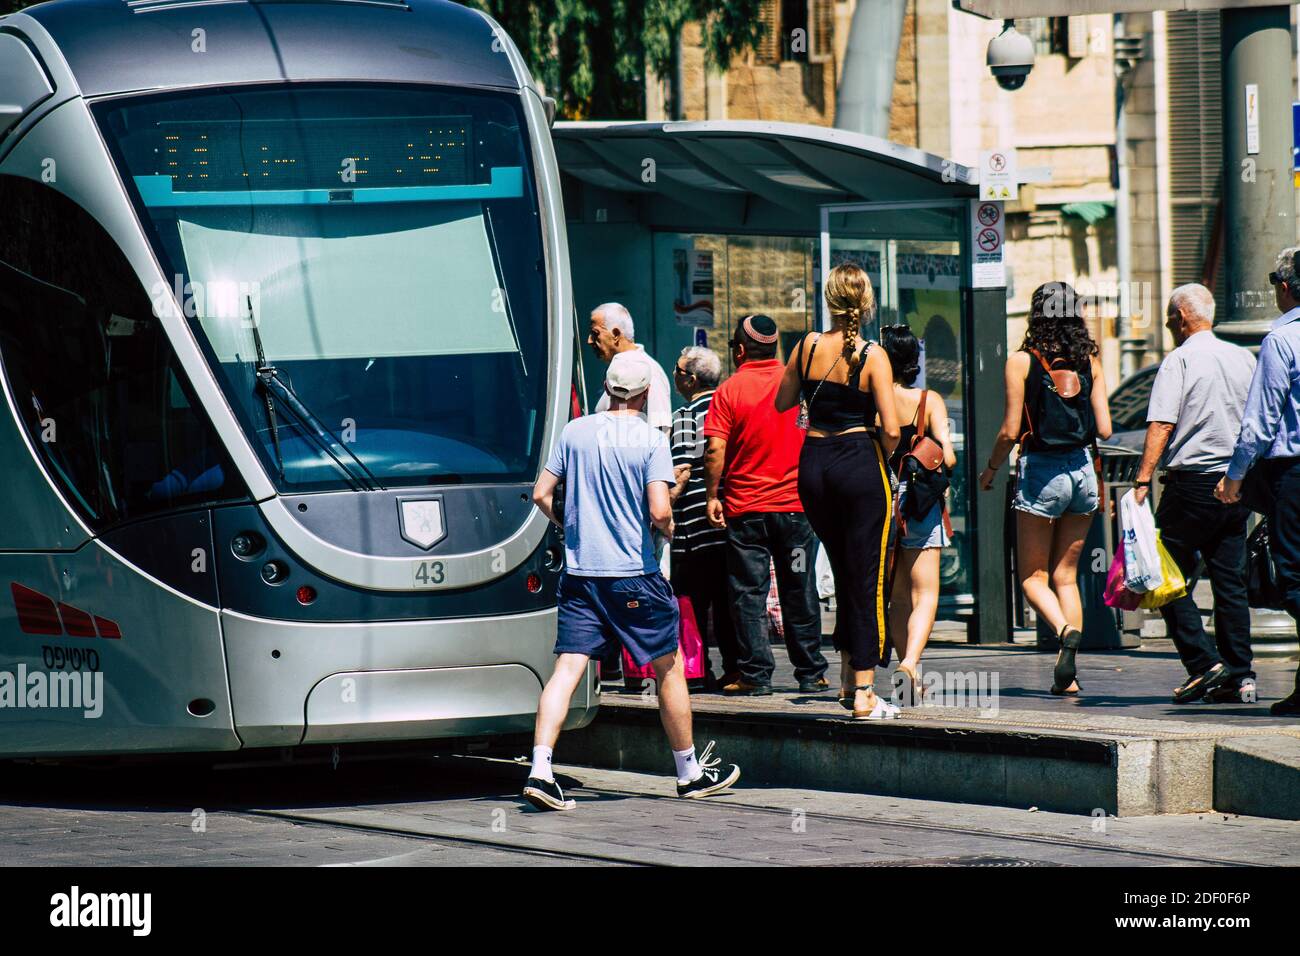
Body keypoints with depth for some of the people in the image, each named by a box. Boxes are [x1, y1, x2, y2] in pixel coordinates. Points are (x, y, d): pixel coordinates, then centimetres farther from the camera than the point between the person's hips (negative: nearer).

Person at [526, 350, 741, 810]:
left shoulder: (575, 432, 4)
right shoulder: (651, 441, -8)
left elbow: (542, 494, 6)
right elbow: (659, 511, -17)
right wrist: (670, 531, 5)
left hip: (578, 572, 4)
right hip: (633, 574, -3)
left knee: (567, 669, -1)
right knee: (670, 667, 11)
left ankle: (540, 769, -17)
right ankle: (690, 772, 21)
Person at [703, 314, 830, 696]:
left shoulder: (729, 391, -6)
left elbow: (715, 450, -12)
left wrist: (712, 496, -4)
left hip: (745, 508, -2)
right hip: (796, 505, 2)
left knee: (749, 595, 2)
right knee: (800, 593, 9)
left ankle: (755, 675, -1)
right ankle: (810, 675, 12)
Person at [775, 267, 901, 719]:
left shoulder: (808, 346, 0)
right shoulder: (872, 356, -11)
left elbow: (782, 402, 14)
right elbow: (891, 428, -15)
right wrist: (881, 459, 5)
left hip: (813, 463, 4)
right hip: (859, 461, -4)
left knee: (845, 574, 21)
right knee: (866, 580, 0)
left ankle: (848, 677, 26)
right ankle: (864, 694, -3)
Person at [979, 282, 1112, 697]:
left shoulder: (1022, 362, -8)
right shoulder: (1090, 362, 2)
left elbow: (1011, 431, -9)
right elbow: (1104, 429, 0)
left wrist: (990, 469, 7)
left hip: (1040, 471, -4)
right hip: (1082, 471, 4)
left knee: (1033, 574, 9)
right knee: (1066, 575, 13)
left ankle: (1065, 631, -20)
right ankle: (1067, 676, 5)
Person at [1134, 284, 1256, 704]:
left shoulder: (1179, 361, -7)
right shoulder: (1244, 358, 11)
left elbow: (1161, 425, -16)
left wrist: (1142, 481, -18)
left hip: (1193, 482, -6)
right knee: (1231, 582, 9)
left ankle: (1203, 663, -10)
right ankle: (1239, 675, 5)